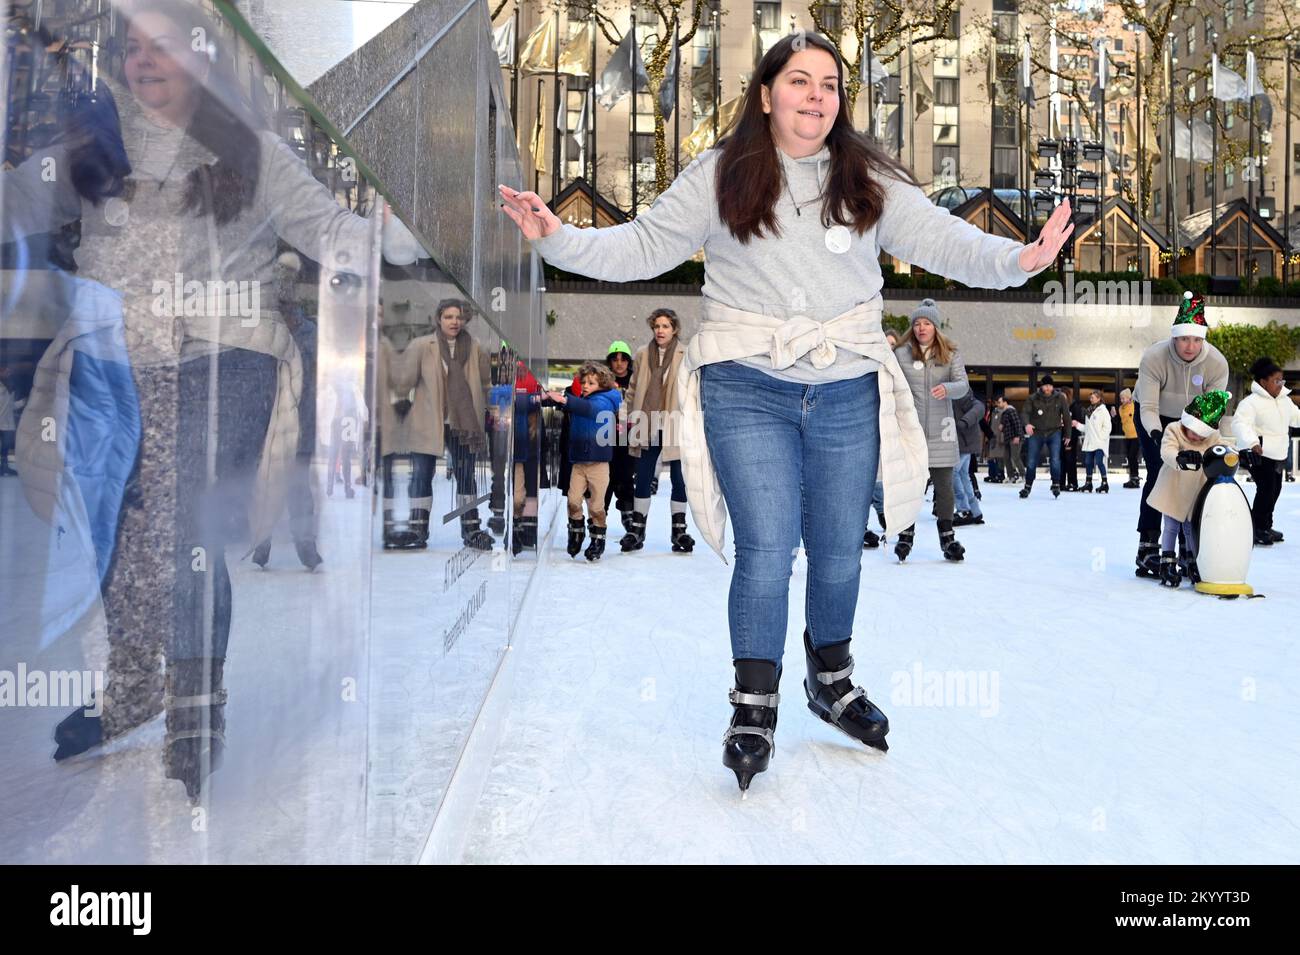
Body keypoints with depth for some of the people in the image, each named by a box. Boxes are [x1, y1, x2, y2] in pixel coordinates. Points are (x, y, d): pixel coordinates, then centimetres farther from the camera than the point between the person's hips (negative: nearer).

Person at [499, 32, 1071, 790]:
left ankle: (832, 679, 38)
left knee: (839, 552, 14)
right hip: (747, 393, -2)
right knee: (767, 551, -7)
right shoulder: (719, 179, 2)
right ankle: (754, 709, 11)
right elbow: (642, 247, -1)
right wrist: (560, 239, -13)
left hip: (846, 396, 3)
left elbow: (942, 239, 0)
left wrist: (1016, 259, -16)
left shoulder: (871, 182, 6)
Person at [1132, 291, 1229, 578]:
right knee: (1158, 474, -15)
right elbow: (1148, 406, -31)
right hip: (1153, 417, -3)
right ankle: (1148, 545, -12)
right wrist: (1156, 434, -47)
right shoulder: (1153, 357, -31)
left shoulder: (1217, 363, -23)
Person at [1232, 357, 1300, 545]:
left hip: (1278, 454, 9)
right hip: (1258, 453, -9)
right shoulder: (1251, 402, -16)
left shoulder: (1285, 400, 12)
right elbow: (1240, 423, -29)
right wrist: (1252, 442, -43)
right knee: (1266, 489, -14)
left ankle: (1265, 526, 24)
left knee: (1275, 489, 13)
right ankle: (1257, 529, -5)